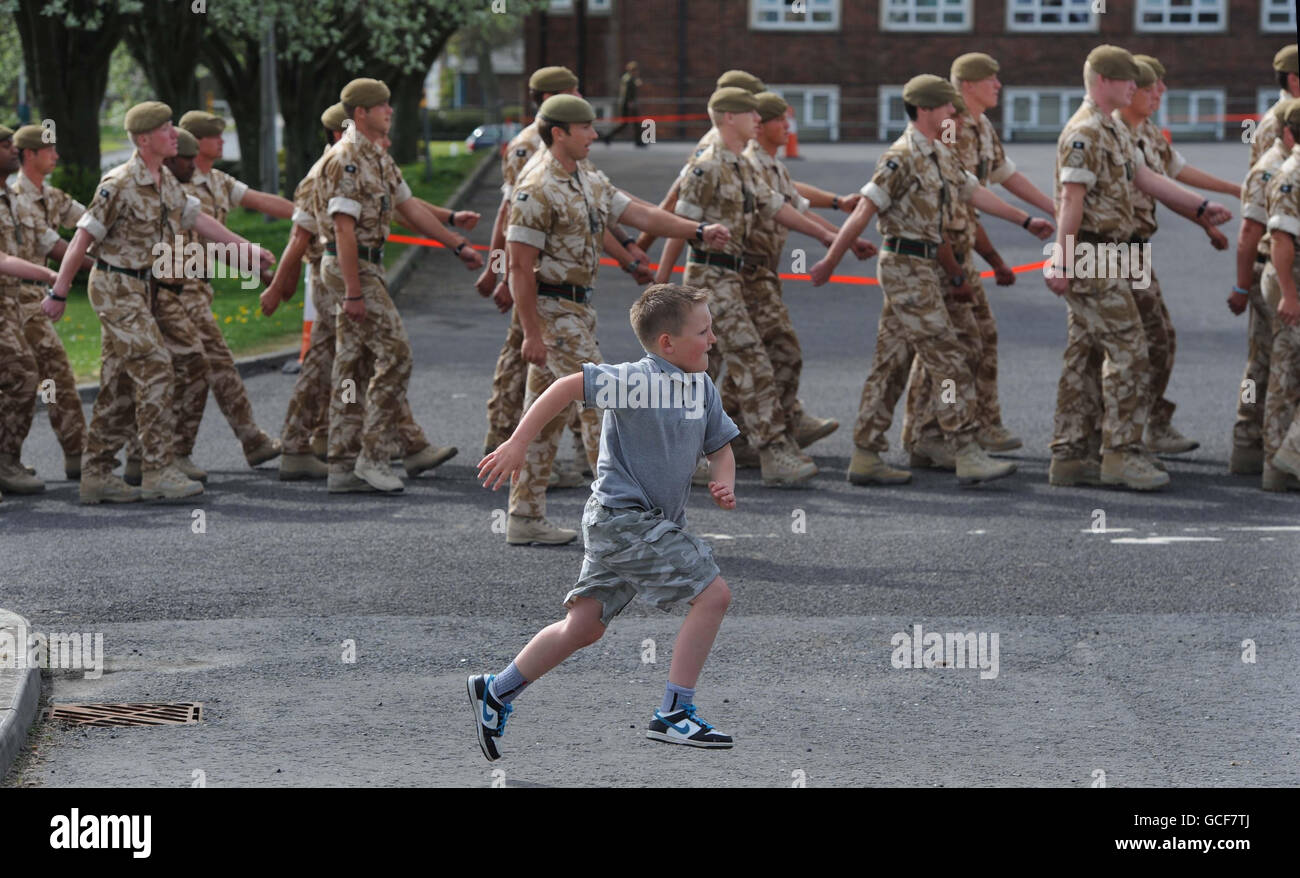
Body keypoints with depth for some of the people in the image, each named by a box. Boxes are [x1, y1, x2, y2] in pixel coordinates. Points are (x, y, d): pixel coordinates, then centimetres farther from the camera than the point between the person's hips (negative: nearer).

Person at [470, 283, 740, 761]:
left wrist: (724, 483, -3)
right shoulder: (638, 380, -18)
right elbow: (568, 386, -19)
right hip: (622, 516, -9)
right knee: (713, 593, -14)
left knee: (585, 626, 13)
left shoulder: (703, 389, 8)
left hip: (656, 522, 9)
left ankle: (496, 692, 25)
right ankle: (673, 715, -12)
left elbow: (720, 446, 19)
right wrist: (518, 443, -20)